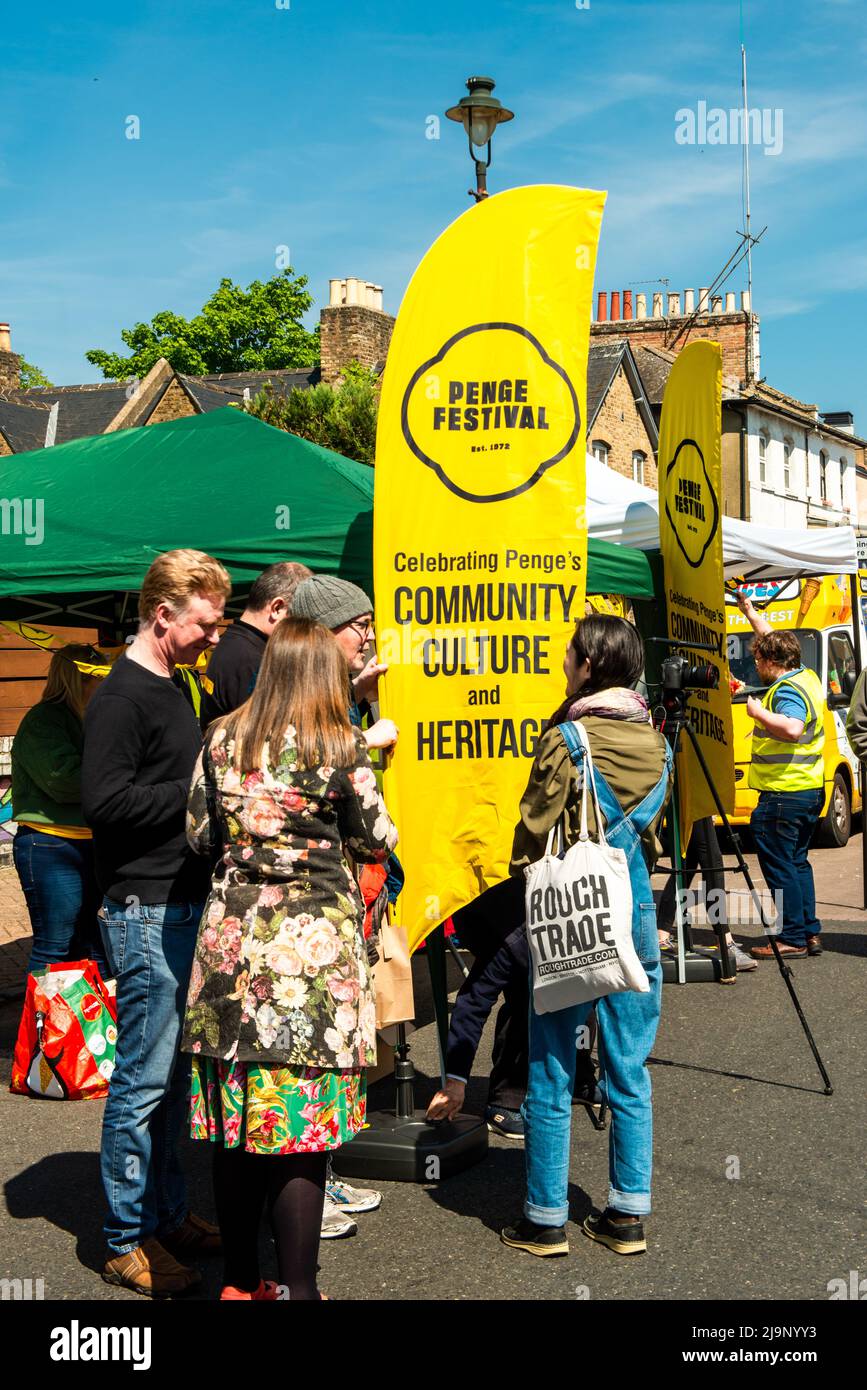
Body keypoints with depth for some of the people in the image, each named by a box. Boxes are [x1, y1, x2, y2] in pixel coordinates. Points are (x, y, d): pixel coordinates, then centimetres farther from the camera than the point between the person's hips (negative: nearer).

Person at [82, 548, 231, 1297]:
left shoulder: (168, 690, 17)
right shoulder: (122, 696, -12)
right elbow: (105, 800, -20)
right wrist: (199, 791, -16)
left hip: (186, 904, 9)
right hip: (145, 910, -9)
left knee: (174, 1072, 15)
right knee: (144, 1079, -2)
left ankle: (168, 1212, 27)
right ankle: (129, 1241, 9)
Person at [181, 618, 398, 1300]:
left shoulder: (222, 739, 4)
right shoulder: (340, 745, -7)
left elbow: (199, 834, 10)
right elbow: (378, 840, 1)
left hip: (231, 940, 4)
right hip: (313, 946, -4)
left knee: (236, 1120, 11)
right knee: (305, 1125, 2)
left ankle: (240, 1280, 23)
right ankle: (298, 1287, 8)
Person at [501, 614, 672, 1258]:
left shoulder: (566, 739, -12)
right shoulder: (655, 743, 5)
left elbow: (535, 833, -8)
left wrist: (528, 881, 10)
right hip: (636, 912, 5)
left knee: (552, 1074, 5)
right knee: (629, 1072, 12)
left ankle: (546, 1220, 12)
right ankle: (628, 1214, 18)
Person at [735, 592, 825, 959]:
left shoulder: (787, 690, -17)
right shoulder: (806, 677, 11)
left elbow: (792, 728, -35)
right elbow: (775, 641, 26)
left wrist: (758, 712, -23)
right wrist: (750, 612, 31)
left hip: (783, 794, -10)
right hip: (811, 790, 10)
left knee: (780, 866, -2)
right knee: (796, 862, 17)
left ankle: (793, 938, 1)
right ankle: (809, 933, 20)